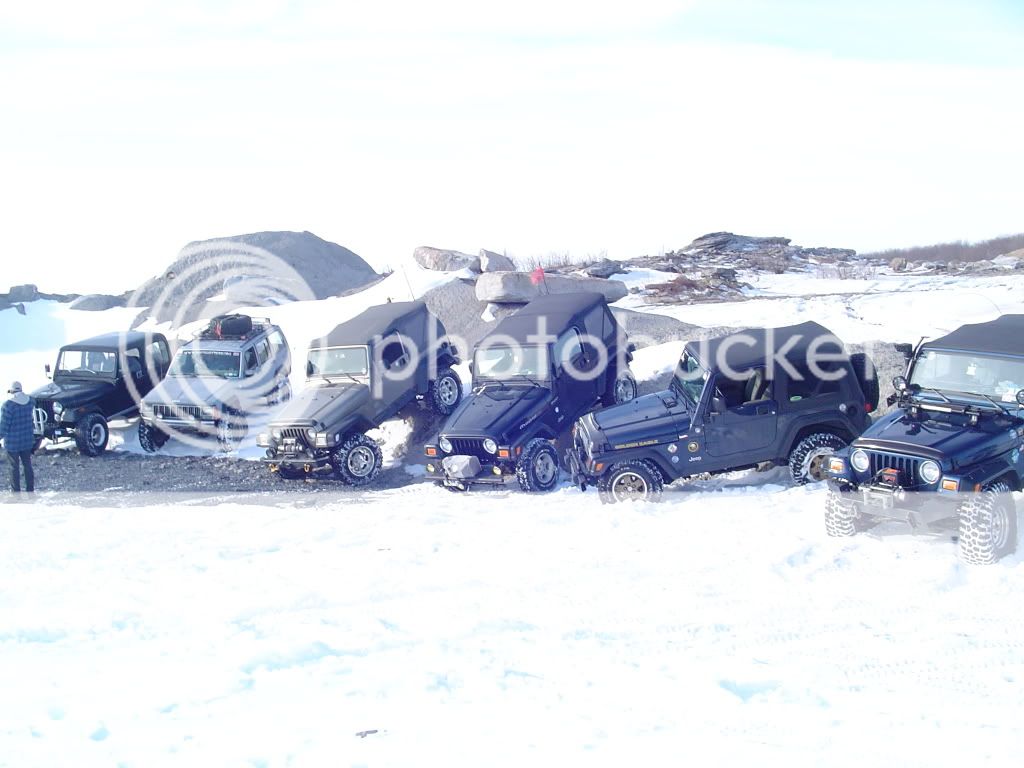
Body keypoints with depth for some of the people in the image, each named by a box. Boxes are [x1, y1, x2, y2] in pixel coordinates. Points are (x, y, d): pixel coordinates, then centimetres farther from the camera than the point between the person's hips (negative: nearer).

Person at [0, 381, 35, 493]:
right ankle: (30, 490, 23)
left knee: (15, 467, 6)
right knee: (27, 465, 16)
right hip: (27, 440, 5)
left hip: (12, 442, -5)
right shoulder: (29, 401, -3)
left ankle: (16, 493, 12)